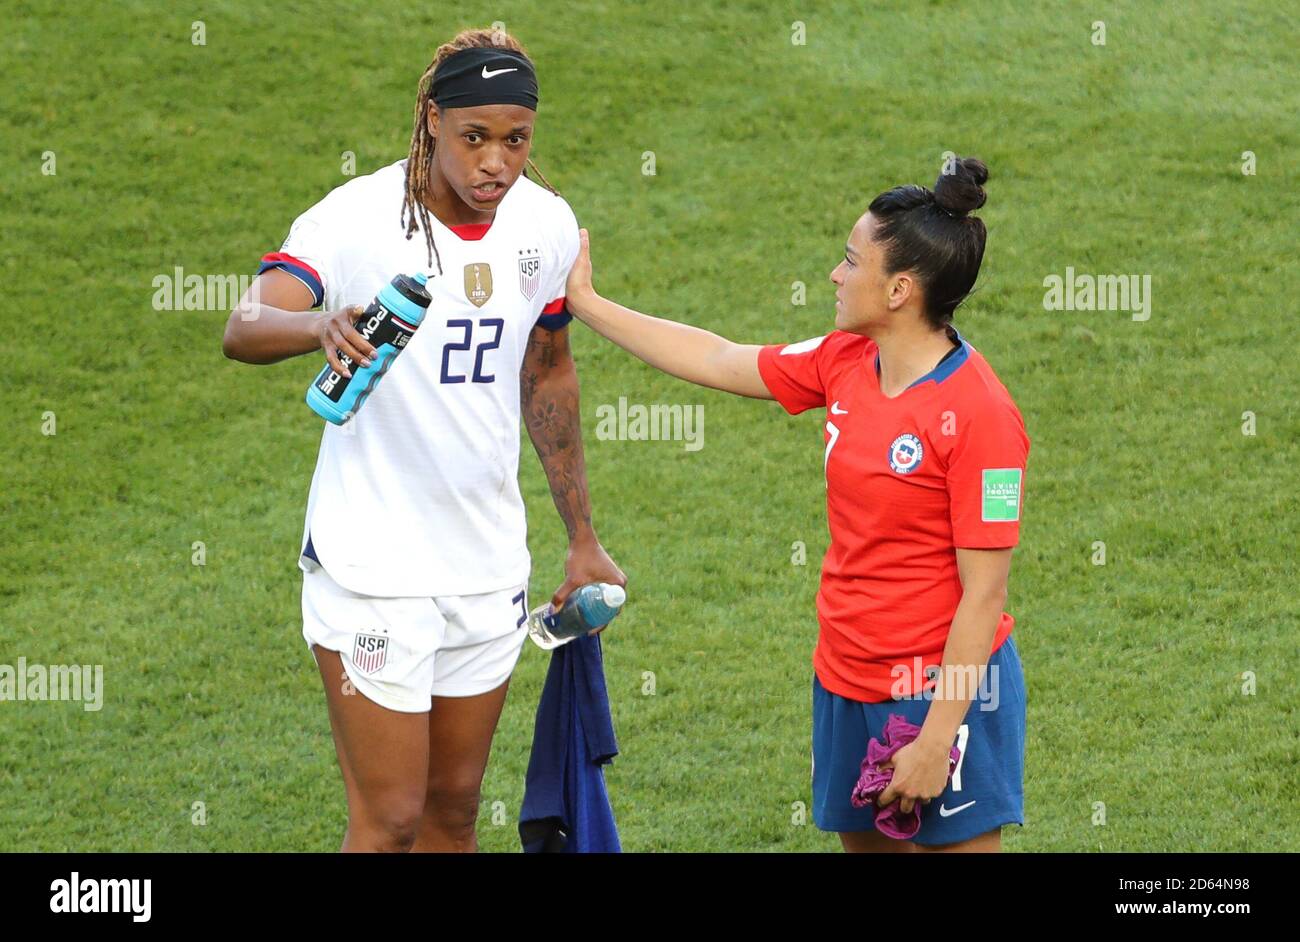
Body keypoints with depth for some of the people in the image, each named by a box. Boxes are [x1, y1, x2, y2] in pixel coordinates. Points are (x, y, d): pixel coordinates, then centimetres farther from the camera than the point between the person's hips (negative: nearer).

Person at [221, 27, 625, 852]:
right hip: (373, 567, -5)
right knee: (390, 819, -4)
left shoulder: (549, 225, -1)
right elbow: (244, 328, -34)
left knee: (455, 806, 14)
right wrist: (323, 326, -57)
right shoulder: (358, 218, -18)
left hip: (490, 567, 6)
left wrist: (583, 537, 17)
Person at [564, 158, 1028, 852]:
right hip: (847, 681, 8)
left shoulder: (979, 415, -20)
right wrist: (584, 302, 21)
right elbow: (719, 362, 17)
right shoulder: (845, 364, 2)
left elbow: (983, 595, -19)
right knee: (865, 840, 15)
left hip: (942, 689, -8)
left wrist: (936, 741, -20)